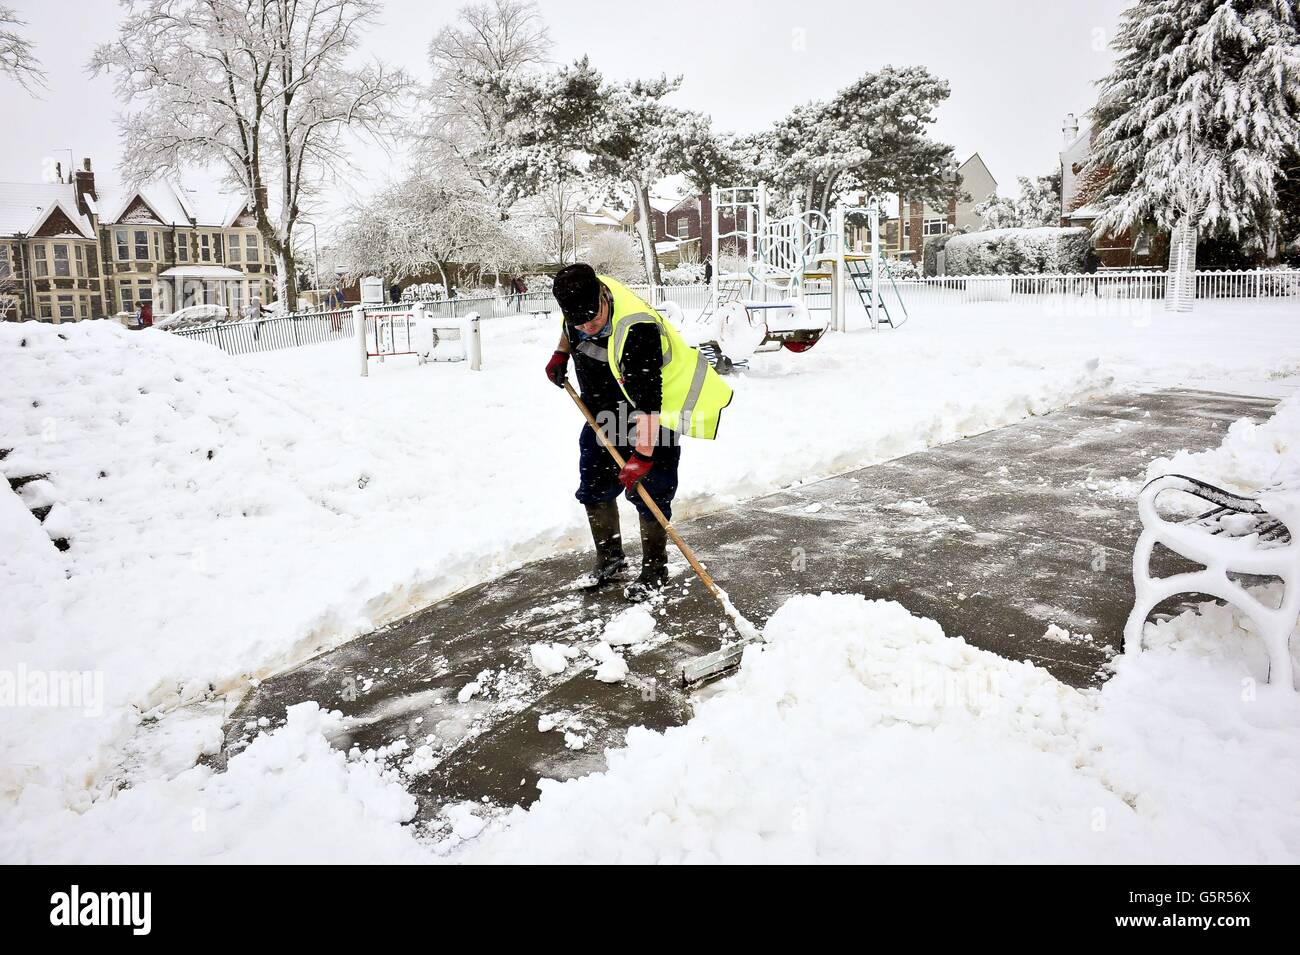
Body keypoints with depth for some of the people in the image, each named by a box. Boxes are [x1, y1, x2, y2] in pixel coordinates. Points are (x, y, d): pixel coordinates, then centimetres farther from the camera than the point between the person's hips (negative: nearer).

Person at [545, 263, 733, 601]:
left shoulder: (636, 330, -37)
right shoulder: (577, 295, -14)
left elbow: (648, 402, -35)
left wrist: (643, 456, -34)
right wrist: (560, 354, 13)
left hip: (654, 412, -8)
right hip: (604, 411, 8)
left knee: (648, 494, -7)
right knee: (593, 487, 10)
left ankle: (654, 571, 12)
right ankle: (610, 559, 27)